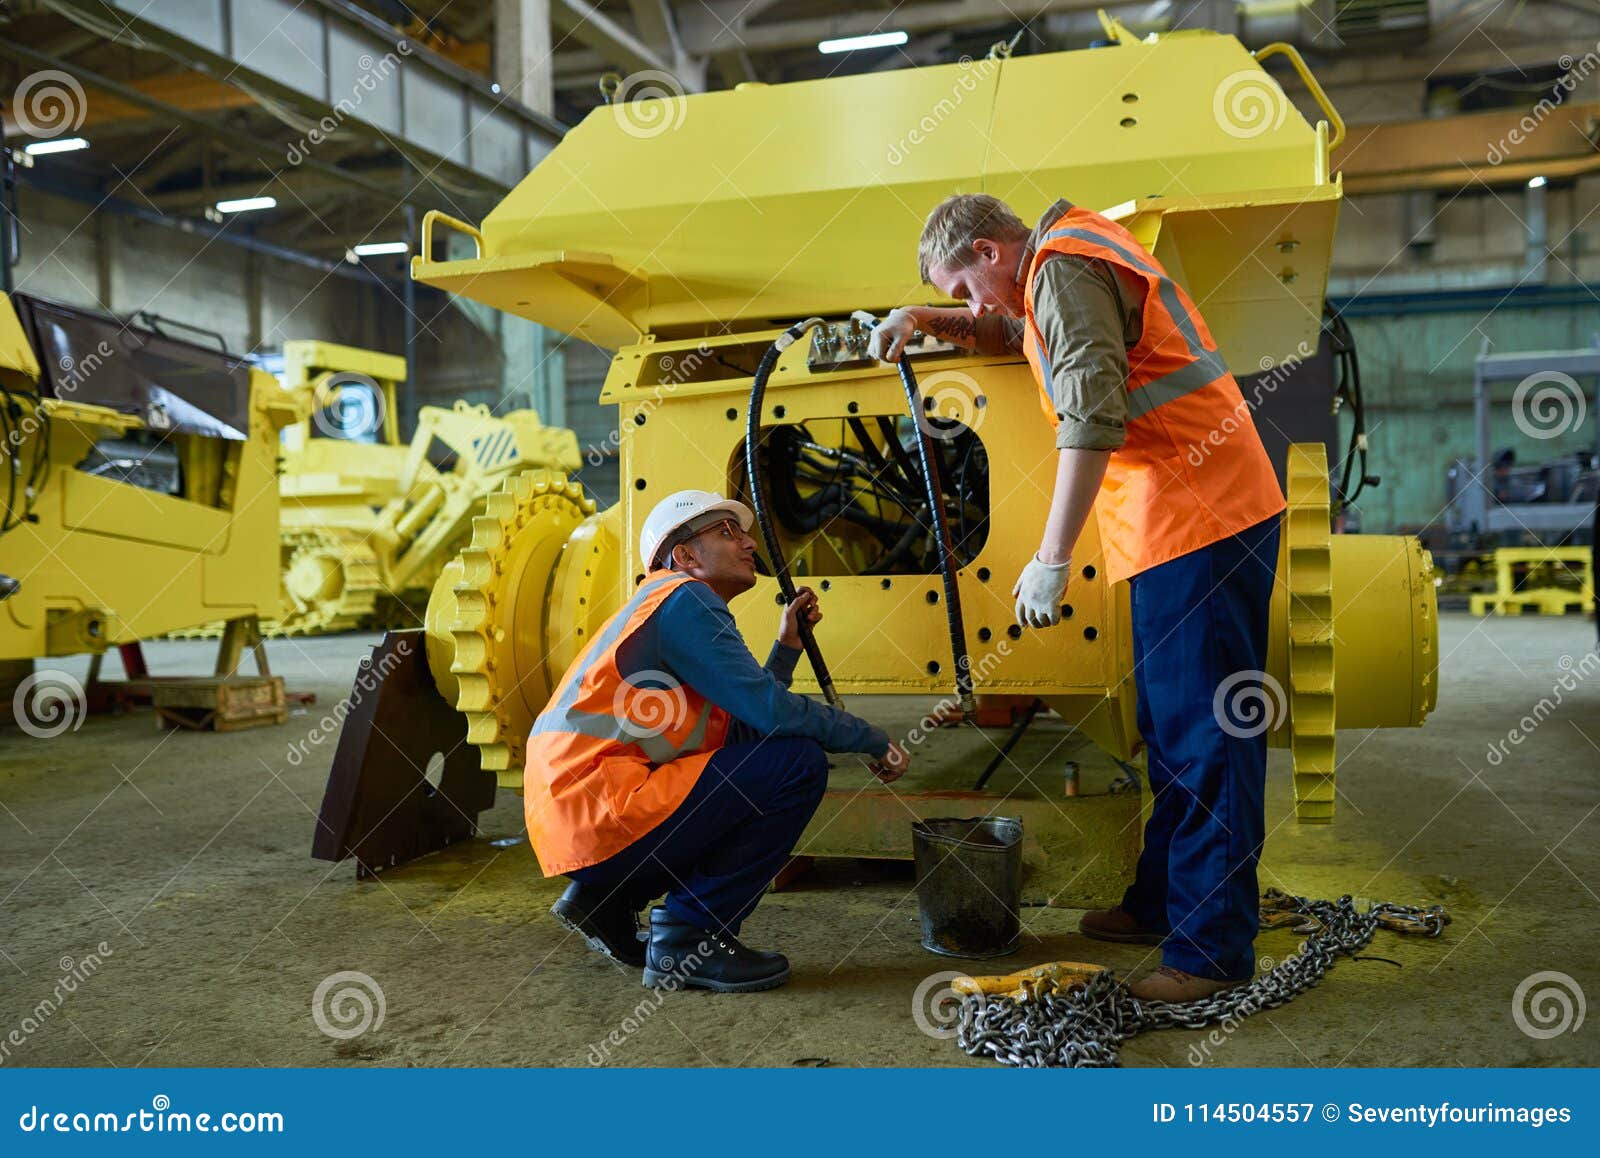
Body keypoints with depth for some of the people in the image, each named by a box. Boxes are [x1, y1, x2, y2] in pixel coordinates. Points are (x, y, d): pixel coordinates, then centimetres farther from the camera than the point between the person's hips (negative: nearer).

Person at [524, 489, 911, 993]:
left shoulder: (665, 605, 23)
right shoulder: (683, 600, -8)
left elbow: (749, 723, 20)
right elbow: (770, 710, -18)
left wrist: (787, 646, 19)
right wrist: (874, 739, -6)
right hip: (601, 814, -10)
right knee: (800, 764, -13)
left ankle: (604, 898, 16)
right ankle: (689, 937, -8)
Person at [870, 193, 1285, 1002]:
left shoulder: (1063, 268, -12)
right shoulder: (1067, 260, 20)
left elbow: (1090, 418, -23)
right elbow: (1014, 336, 38)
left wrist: (1051, 559, -24)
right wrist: (929, 320, 19)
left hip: (1201, 522, -11)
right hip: (1187, 520, 11)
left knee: (1204, 735, -7)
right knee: (1168, 725, 16)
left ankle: (1213, 947, 1)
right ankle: (1161, 902, 28)